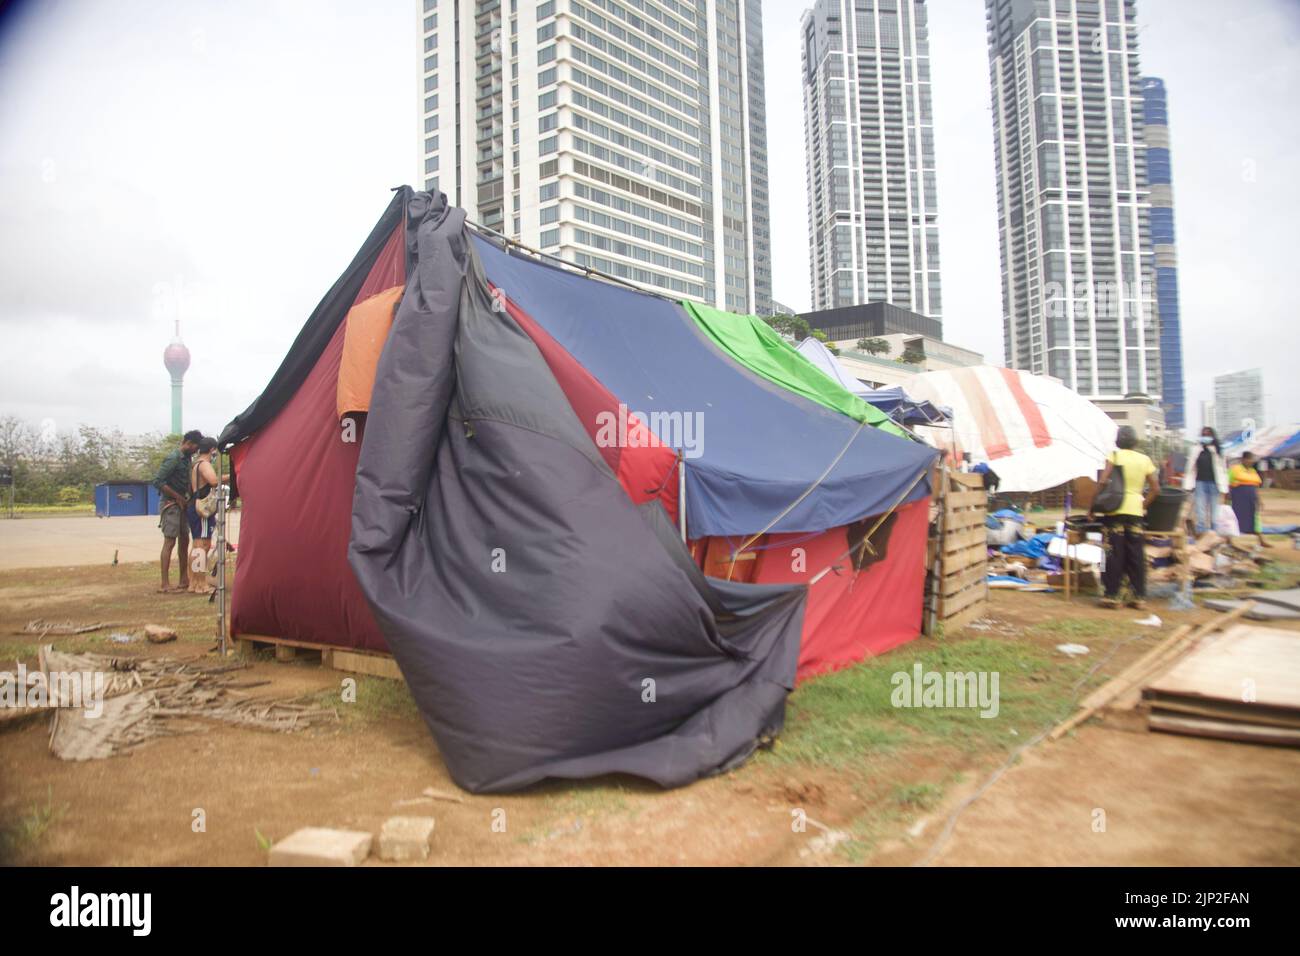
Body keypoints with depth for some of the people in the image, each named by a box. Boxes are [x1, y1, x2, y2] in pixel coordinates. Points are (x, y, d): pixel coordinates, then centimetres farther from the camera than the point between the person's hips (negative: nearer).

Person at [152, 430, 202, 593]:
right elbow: (157, 481, -21)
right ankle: (165, 585, -9)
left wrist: (189, 496, 2)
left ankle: (184, 580, 20)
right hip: (170, 504, -9)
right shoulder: (173, 459, -15)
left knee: (184, 540, 12)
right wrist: (178, 497, -17)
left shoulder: (186, 459, 11)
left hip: (181, 504, 9)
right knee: (170, 542, -10)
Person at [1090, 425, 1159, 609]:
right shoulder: (1145, 460, 9)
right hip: (1135, 510, 3)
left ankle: (1112, 595, 1)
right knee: (1136, 556, 8)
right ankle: (1139, 596, 12)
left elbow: (1102, 482, -12)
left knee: (1114, 555, 0)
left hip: (1115, 510, -3)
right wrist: (1144, 506, 19)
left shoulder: (1115, 456, -2)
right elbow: (1155, 489, 8)